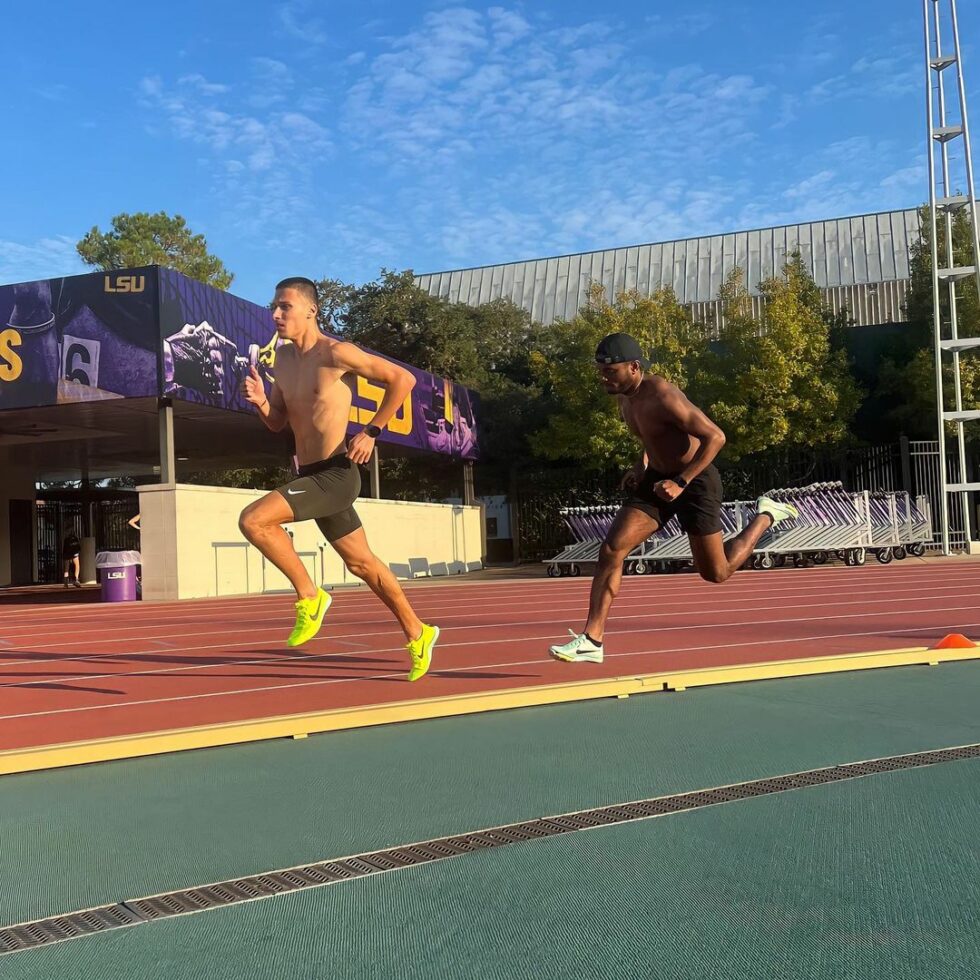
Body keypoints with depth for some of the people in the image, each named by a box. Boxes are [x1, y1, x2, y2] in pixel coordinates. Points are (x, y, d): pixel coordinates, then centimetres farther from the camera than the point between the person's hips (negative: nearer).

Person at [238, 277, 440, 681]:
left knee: (253, 520, -22)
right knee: (361, 562, 17)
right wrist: (260, 401, -5)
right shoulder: (283, 357, 10)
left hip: (335, 476, -9)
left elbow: (403, 379, -11)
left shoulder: (336, 353, -13)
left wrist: (372, 431, -11)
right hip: (311, 477, 9)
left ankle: (309, 596, -4)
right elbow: (278, 423, 16)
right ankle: (417, 634, 31)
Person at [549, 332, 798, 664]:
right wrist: (641, 467, 5)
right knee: (611, 550, -10)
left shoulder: (663, 396, -26)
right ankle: (592, 640, -8)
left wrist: (681, 482, -28)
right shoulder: (624, 397, 0)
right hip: (657, 479, 7)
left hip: (695, 481, -7)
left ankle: (765, 516, 29)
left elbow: (715, 437, -25)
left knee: (716, 573, 6)